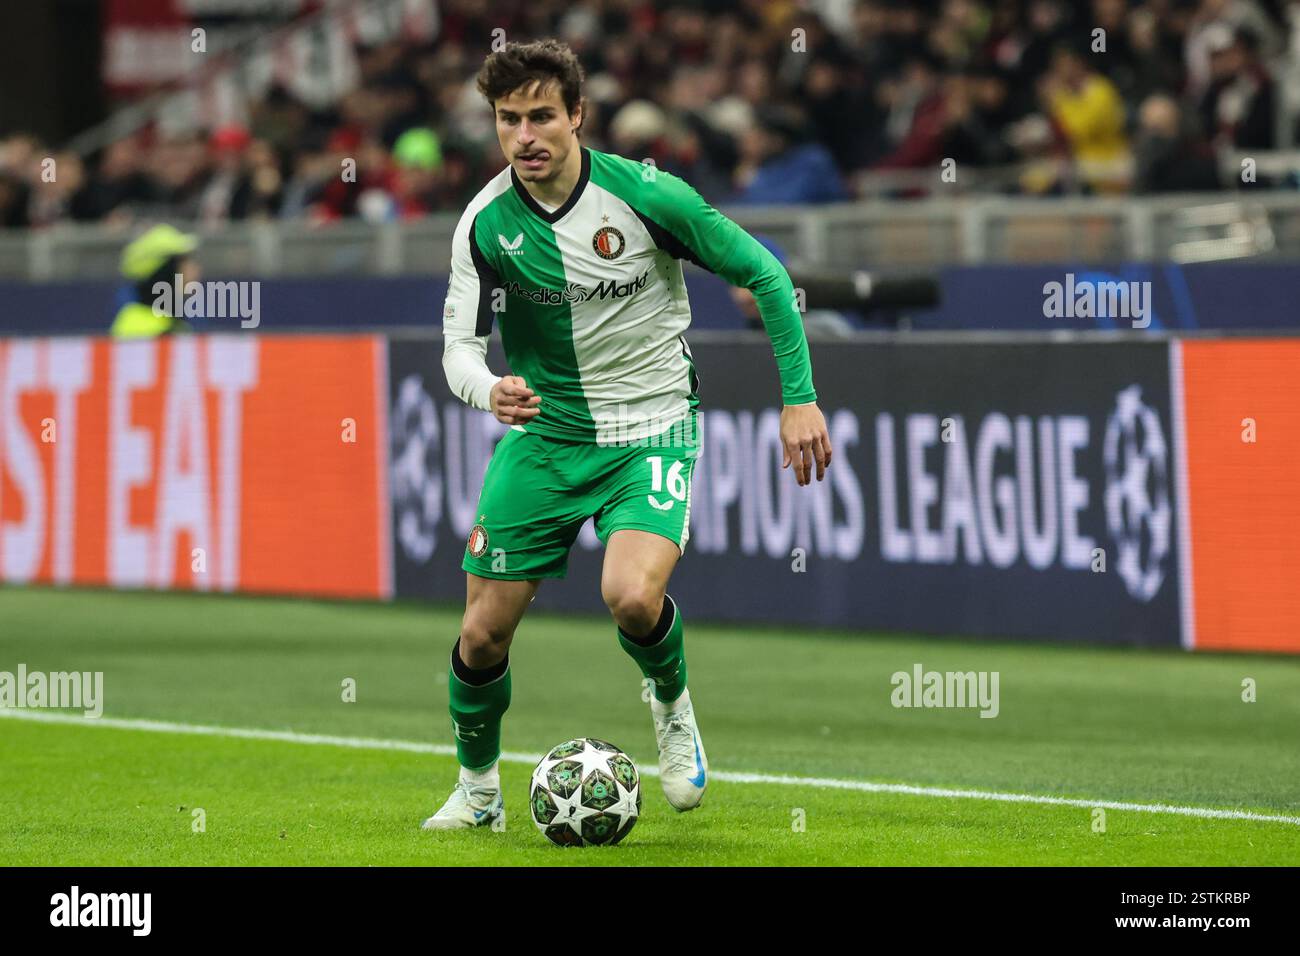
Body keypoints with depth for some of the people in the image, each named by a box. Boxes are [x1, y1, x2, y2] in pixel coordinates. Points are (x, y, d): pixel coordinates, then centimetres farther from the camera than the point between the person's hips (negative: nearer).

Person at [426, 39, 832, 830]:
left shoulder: (644, 194, -16)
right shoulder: (486, 223, -9)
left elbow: (763, 273, -6)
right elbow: (461, 345, -7)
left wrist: (799, 396, -8)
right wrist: (490, 389, -32)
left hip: (651, 430, -3)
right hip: (542, 434, 3)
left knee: (632, 597, -29)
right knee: (483, 632, 0)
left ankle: (674, 705, 5)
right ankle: (478, 789, 27)